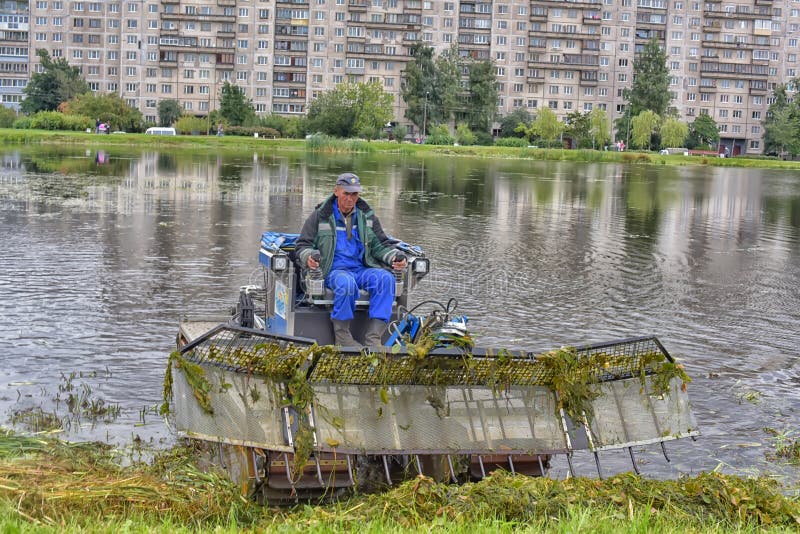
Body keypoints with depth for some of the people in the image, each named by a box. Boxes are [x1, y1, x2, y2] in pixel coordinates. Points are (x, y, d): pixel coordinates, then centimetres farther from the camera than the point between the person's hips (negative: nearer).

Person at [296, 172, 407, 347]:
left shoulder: (367, 216, 17)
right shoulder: (320, 216, 7)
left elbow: (379, 245, 21)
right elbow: (302, 245, 7)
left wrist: (395, 257, -1)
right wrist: (308, 257, -17)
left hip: (362, 269, 4)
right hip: (334, 270, -3)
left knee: (385, 278, -28)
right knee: (346, 282, -39)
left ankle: (373, 337, -31)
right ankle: (341, 334, -23)